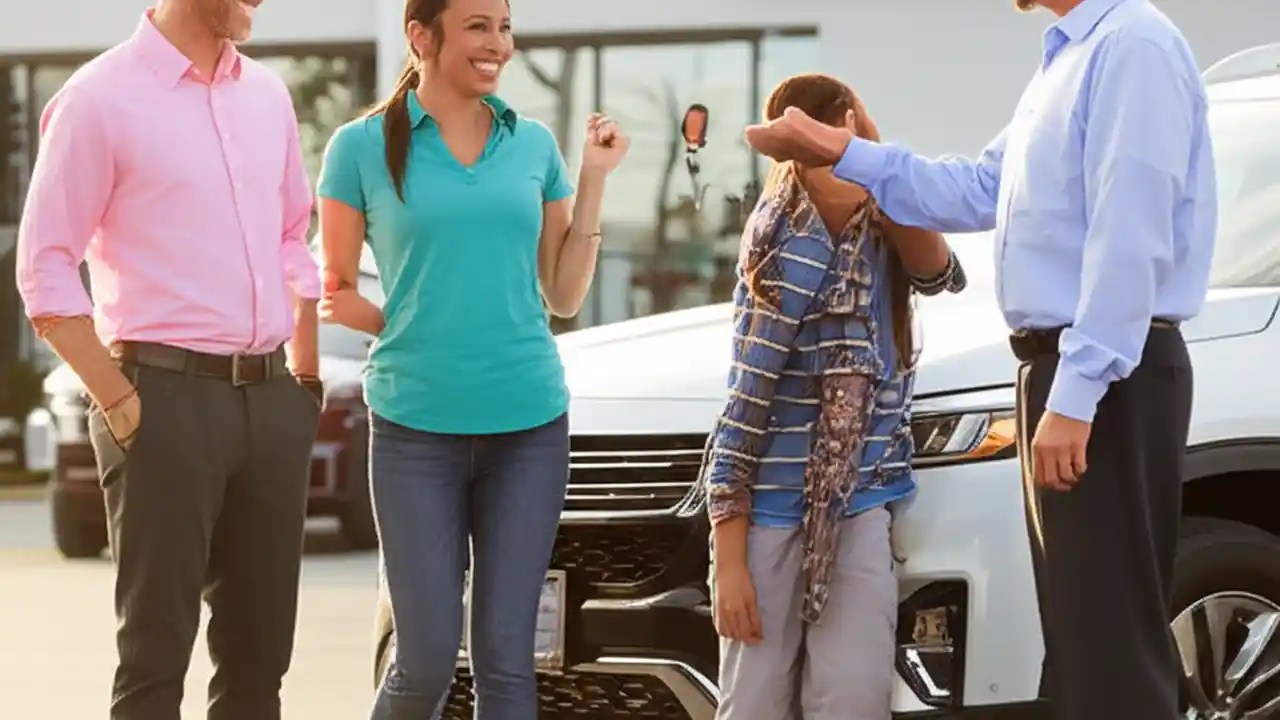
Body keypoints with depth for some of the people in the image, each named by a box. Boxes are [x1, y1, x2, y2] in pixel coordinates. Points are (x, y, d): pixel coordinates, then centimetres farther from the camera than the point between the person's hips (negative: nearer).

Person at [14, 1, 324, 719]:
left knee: (260, 655, 9)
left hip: (271, 398, 6)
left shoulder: (266, 94, 12)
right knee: (157, 651, -3)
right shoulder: (102, 97, -7)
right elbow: (46, 269, -8)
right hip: (168, 397, -6)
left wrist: (306, 380, 12)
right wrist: (119, 402, -12)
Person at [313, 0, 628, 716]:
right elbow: (338, 294, 6)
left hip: (530, 423, 3)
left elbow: (563, 296, 10)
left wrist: (594, 180, 4)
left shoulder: (534, 144, 8)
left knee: (506, 655, 2)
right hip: (418, 426, -3)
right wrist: (419, 331, -5)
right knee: (427, 660, -3)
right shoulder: (363, 147, -1)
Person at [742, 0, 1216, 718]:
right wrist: (834, 149, 15)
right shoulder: (1070, 58, 16)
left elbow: (1128, 241, -23)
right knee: (1086, 640, 15)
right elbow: (975, 192, 20)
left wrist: (1075, 396, -25)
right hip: (1067, 367, 10)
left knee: (1114, 645, -7)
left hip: (1105, 376, -10)